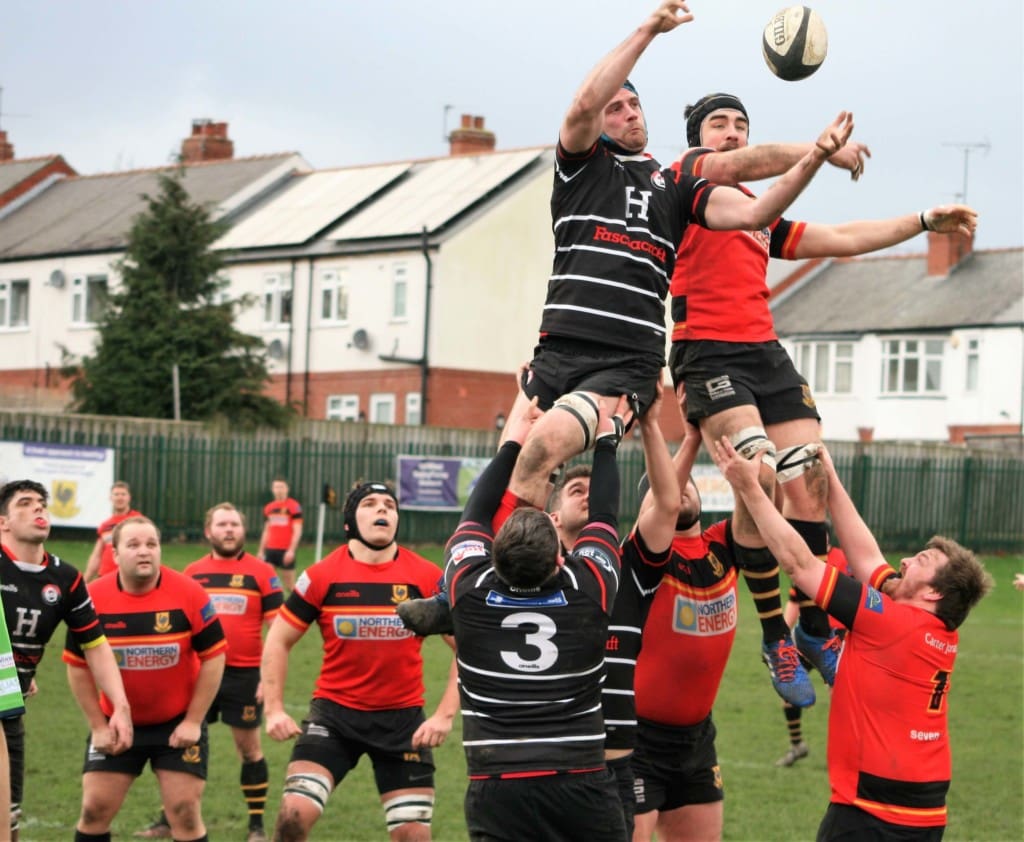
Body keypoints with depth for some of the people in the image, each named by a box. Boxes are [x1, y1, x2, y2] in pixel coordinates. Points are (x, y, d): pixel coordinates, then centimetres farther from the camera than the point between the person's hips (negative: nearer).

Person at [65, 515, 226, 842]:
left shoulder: (189, 594, -14)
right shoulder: (93, 599, -11)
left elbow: (214, 657, -8)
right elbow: (77, 665, 0)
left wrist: (193, 721, -9)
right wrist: (99, 725, -2)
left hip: (177, 724, -1)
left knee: (185, 813, -2)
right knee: (94, 810, 2)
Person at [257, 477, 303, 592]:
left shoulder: (294, 506, -6)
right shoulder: (269, 508, 12)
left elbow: (297, 531, -9)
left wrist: (291, 550, -17)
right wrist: (261, 550, 17)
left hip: (286, 551, -5)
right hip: (270, 550, 5)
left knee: (289, 584, -1)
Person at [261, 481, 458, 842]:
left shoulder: (427, 578, -4)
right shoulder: (323, 576, -5)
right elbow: (278, 640, 4)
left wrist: (445, 714, -10)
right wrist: (274, 709, -4)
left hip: (403, 718, 1)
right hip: (334, 712, -1)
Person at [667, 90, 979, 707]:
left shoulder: (762, 215, 26)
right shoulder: (687, 176, 6)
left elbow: (841, 240, 30)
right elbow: (740, 165, -15)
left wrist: (925, 221, 27)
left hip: (768, 354, 7)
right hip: (709, 352, -7)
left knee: (809, 482, -3)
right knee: (758, 476, -22)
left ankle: (815, 628, 9)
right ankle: (775, 634, -13)